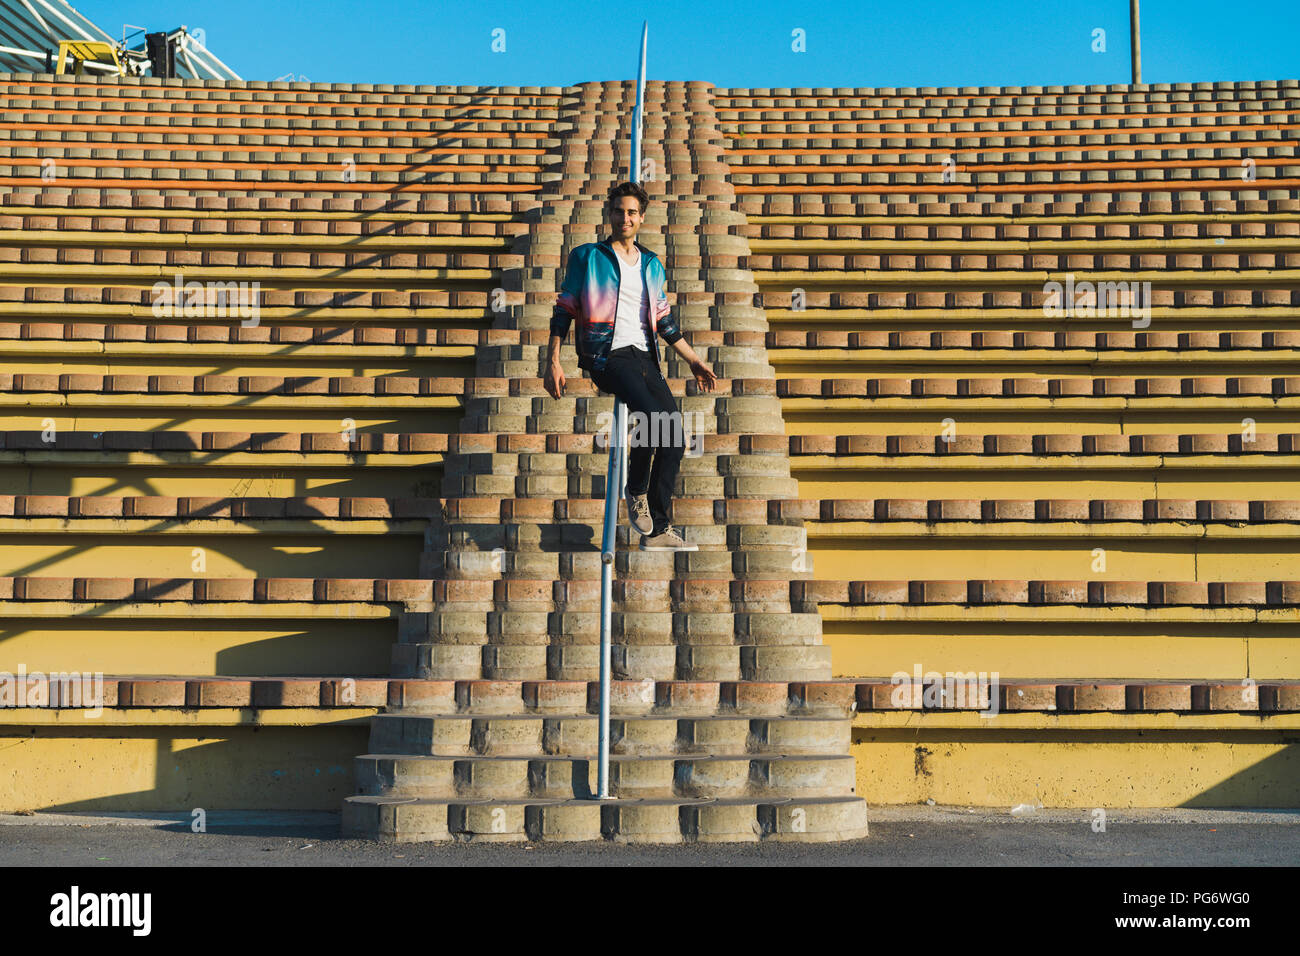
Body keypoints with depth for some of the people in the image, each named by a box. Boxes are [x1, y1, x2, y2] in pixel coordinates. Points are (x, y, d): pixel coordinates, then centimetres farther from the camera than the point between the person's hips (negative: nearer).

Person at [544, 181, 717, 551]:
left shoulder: (652, 265, 20)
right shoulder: (587, 257, 5)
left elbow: (663, 319, 26)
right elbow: (564, 311, 3)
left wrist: (693, 360, 24)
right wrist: (552, 362, -5)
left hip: (643, 357, 6)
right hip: (607, 355, -6)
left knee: (675, 437, -8)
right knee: (655, 419, -29)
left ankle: (657, 530, -3)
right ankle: (636, 493, -7)